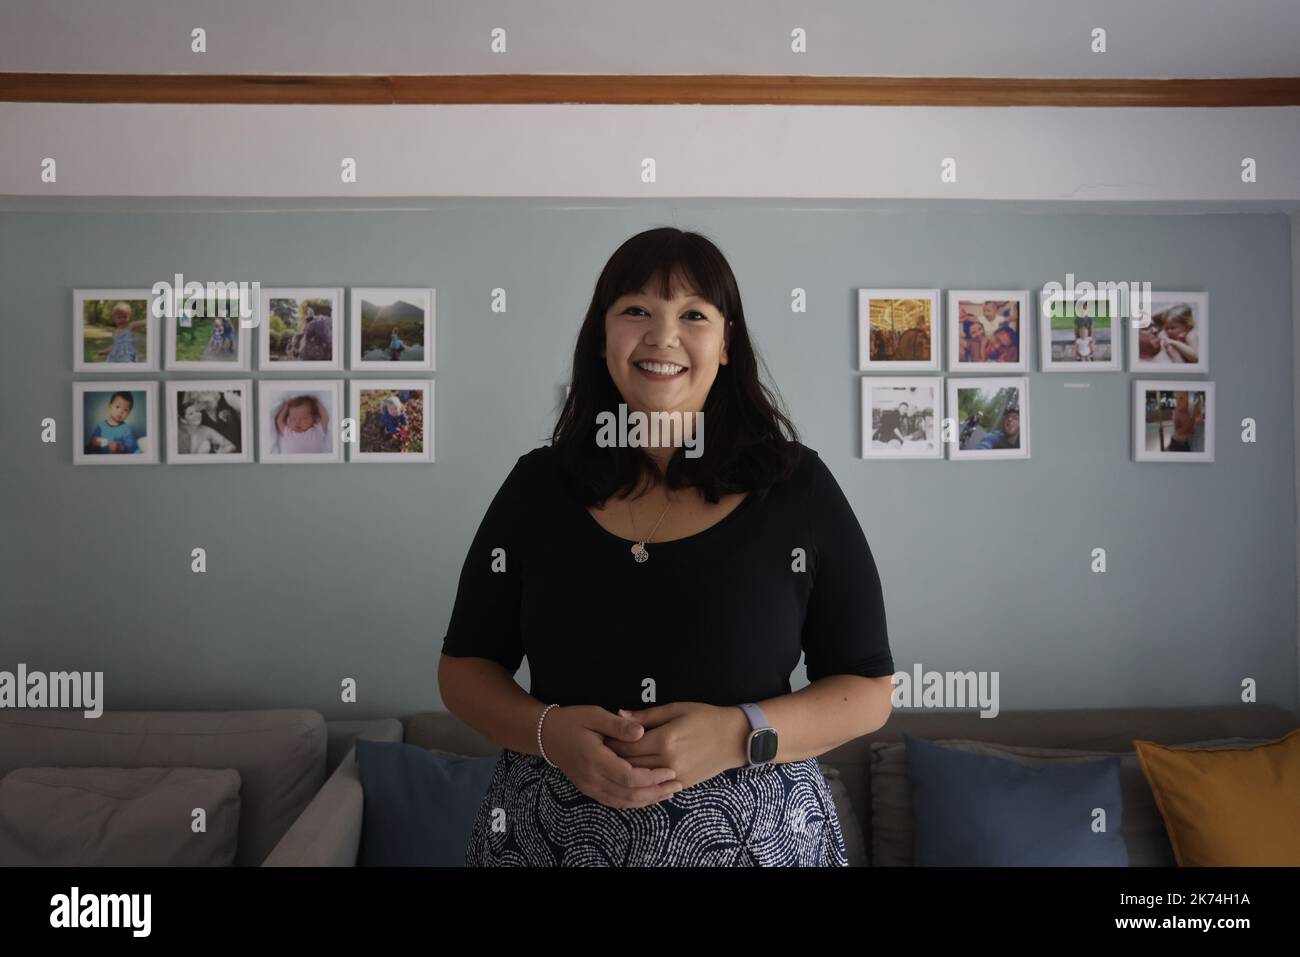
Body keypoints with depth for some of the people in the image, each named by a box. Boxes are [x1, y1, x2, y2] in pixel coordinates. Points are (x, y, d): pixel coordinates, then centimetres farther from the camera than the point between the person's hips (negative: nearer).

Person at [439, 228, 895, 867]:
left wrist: (741, 736, -19)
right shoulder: (537, 486, -3)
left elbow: (869, 689, -2)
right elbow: (463, 667, 5)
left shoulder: (799, 488, -6)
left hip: (757, 833, -1)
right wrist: (546, 730, -15)